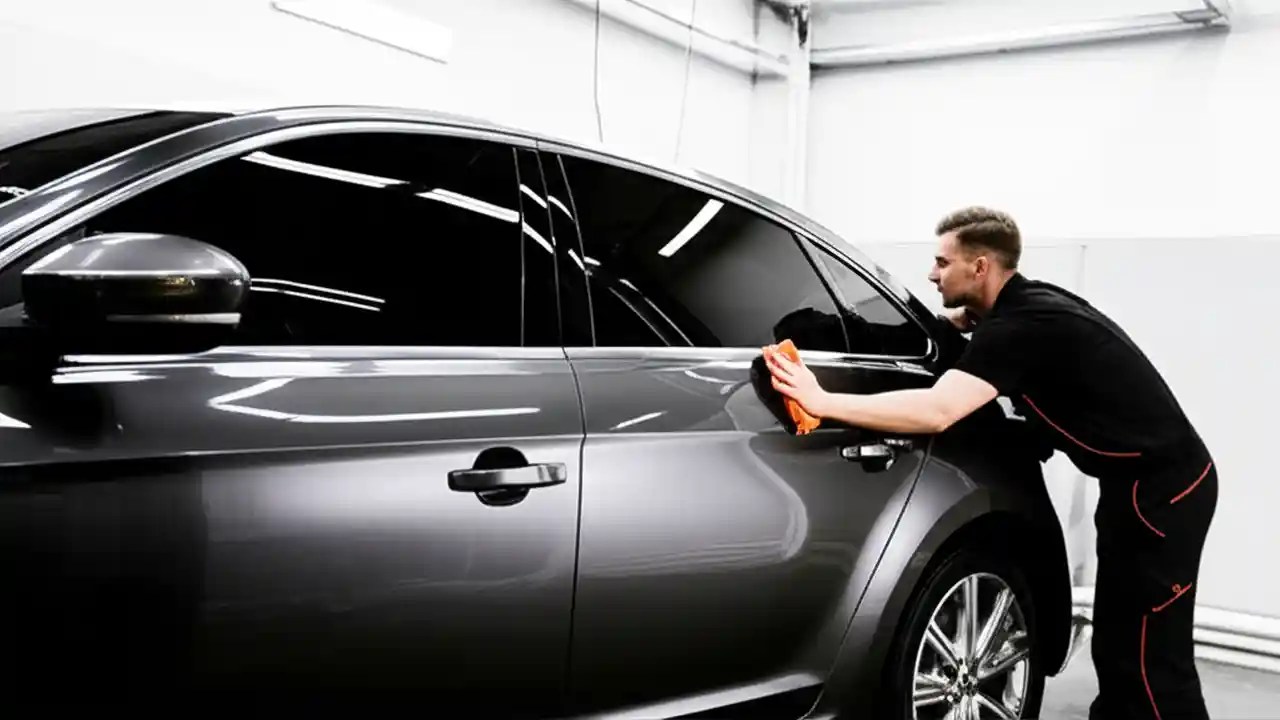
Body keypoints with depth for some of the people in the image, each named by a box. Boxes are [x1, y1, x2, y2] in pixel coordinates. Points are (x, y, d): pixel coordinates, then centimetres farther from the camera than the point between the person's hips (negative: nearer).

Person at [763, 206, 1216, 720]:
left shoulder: (1020, 326, -23)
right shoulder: (1025, 305, 6)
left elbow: (936, 412, -36)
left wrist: (822, 402, -34)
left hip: (1162, 488, -10)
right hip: (1152, 480, 10)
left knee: (1152, 662, -7)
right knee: (1117, 647, 14)